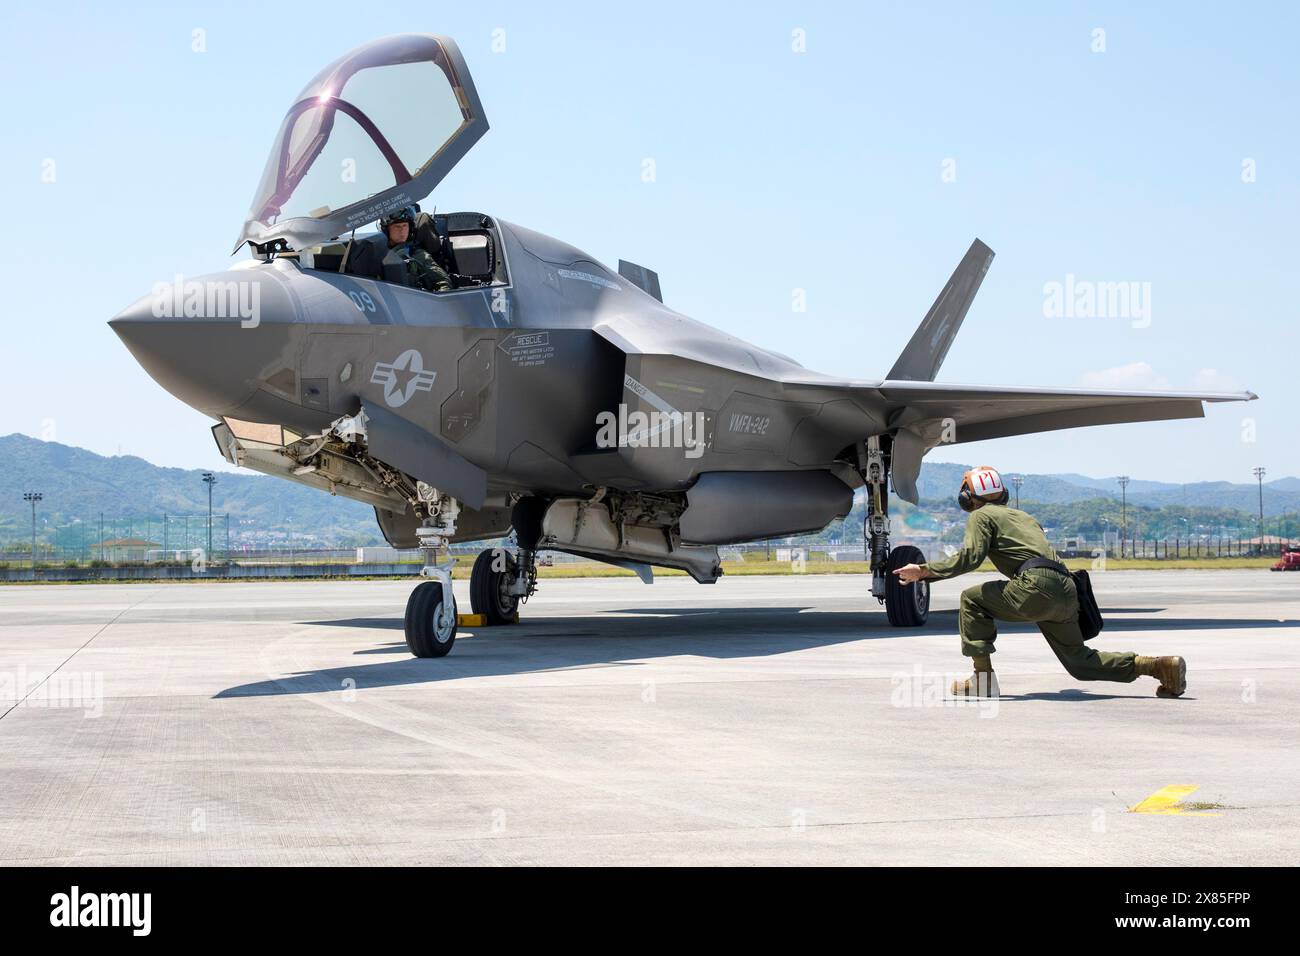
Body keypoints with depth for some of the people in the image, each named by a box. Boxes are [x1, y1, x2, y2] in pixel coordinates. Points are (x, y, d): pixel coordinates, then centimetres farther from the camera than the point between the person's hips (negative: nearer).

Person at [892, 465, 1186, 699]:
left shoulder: (981, 517, 9)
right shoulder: (1022, 516, 33)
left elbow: (970, 557, -6)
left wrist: (923, 571, -3)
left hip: (1037, 587, -8)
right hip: (1067, 591, 8)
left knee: (972, 599, 7)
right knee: (1080, 662, 14)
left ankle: (983, 677, 0)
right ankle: (1162, 666, 6)